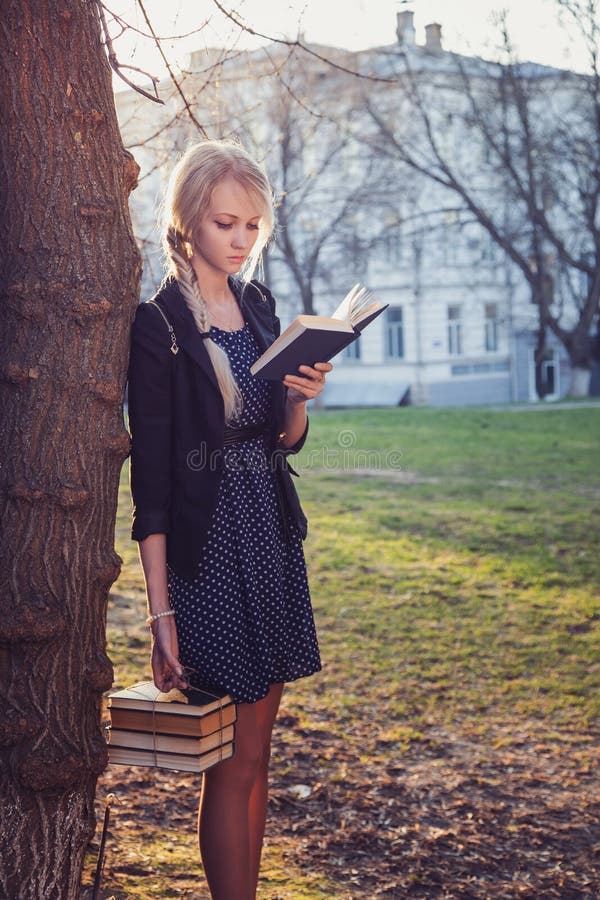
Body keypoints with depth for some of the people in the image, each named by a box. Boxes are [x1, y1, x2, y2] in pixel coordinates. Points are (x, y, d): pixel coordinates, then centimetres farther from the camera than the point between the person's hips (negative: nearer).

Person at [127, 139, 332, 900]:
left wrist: (303, 400, -8)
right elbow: (150, 482, -13)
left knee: (255, 755, 13)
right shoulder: (159, 325, -10)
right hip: (207, 550, -7)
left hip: (272, 541, 7)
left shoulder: (259, 305, 10)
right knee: (234, 764, 0)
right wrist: (161, 612, -17)